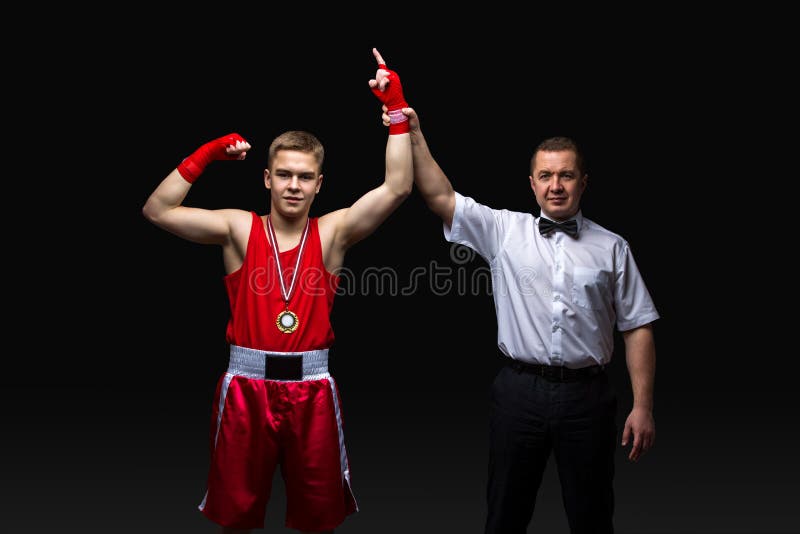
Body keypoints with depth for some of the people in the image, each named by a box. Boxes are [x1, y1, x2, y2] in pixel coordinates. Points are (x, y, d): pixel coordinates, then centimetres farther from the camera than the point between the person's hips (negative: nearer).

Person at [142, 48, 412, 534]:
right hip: (247, 385, 0)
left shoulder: (334, 232, -1)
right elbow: (158, 211, -5)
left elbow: (398, 188, -11)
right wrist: (205, 155, -9)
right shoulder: (239, 229, 0)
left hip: (312, 388, 1)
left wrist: (397, 108, -14)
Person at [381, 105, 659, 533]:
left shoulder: (611, 248, 4)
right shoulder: (503, 230, 4)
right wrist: (414, 135, -11)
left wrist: (643, 407, -2)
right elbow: (440, 196, -3)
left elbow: (637, 330, 3)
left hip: (587, 395, 0)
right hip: (519, 391, 0)